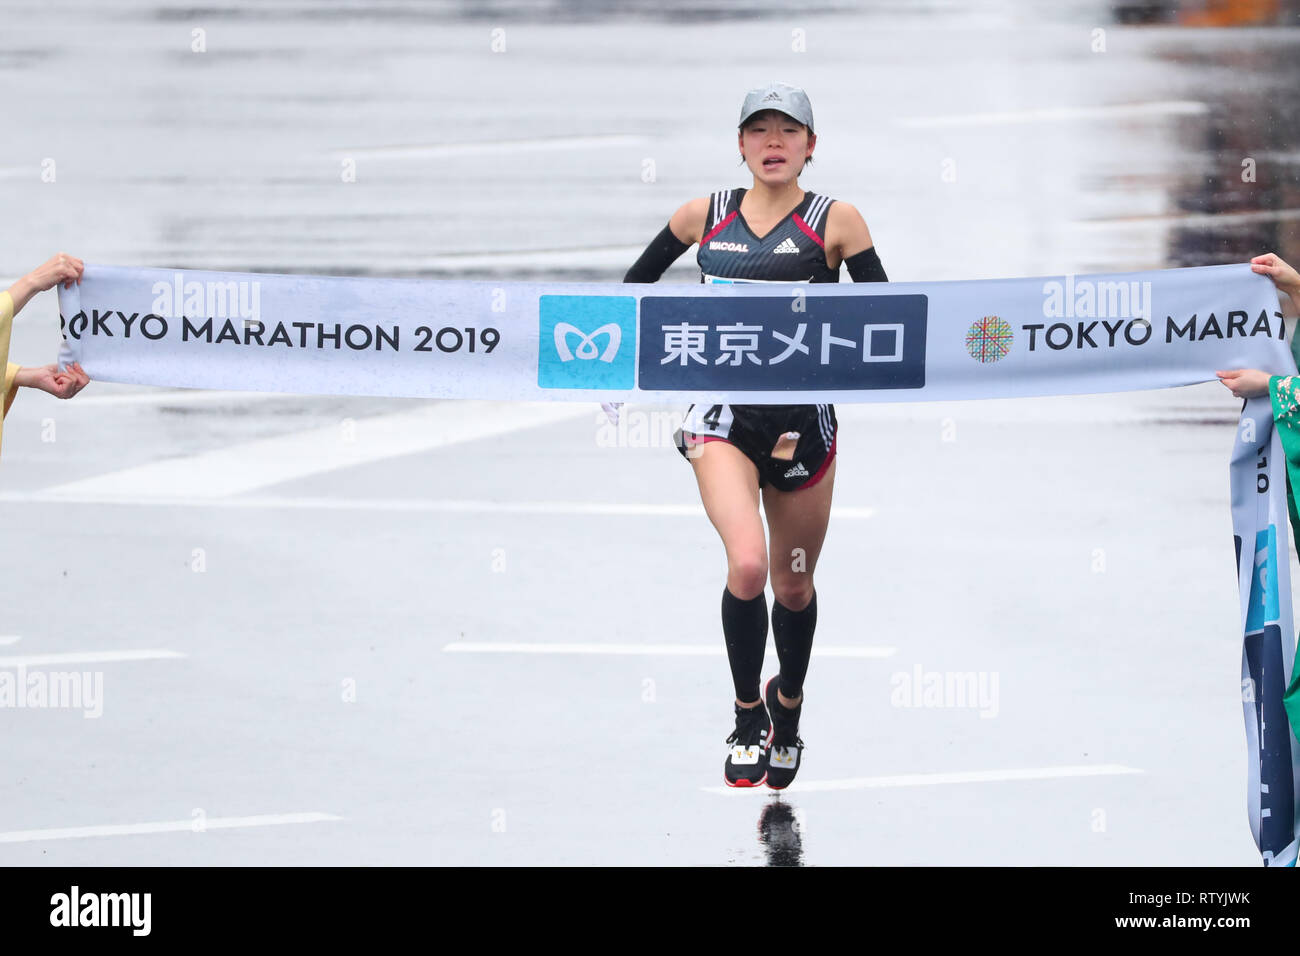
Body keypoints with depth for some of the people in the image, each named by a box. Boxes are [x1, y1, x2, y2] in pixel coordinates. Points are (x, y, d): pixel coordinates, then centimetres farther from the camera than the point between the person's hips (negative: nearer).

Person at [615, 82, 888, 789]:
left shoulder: (834, 222, -2)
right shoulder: (707, 217, 4)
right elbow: (636, 282, 18)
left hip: (802, 420, 0)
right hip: (722, 416, 0)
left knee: (793, 584, 13)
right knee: (747, 564, -22)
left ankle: (787, 703, 41)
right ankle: (746, 717, -4)